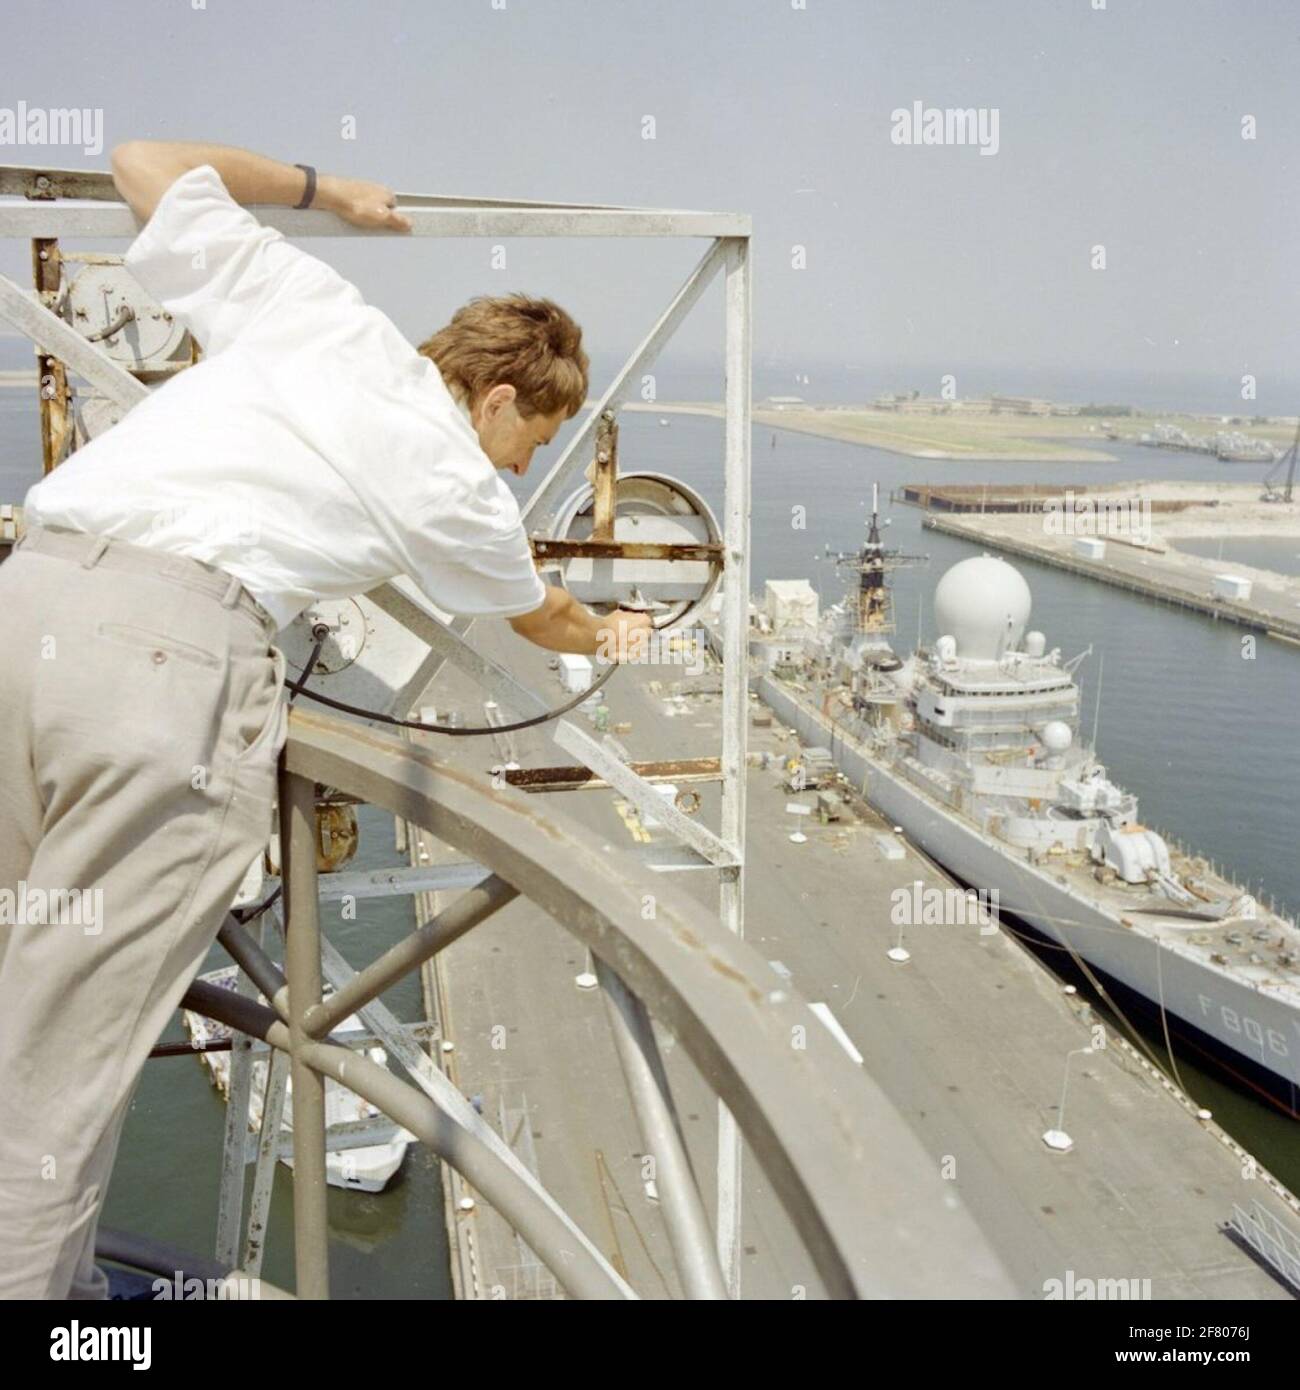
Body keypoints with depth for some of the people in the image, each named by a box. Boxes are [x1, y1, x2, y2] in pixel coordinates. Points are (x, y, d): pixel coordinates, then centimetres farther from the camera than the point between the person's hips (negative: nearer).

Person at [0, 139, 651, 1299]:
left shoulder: (314, 307, 19)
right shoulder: (460, 485, 11)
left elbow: (144, 164, 28)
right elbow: (539, 615, 32)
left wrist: (319, 187, 39)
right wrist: (608, 635, 53)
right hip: (175, 646, -6)